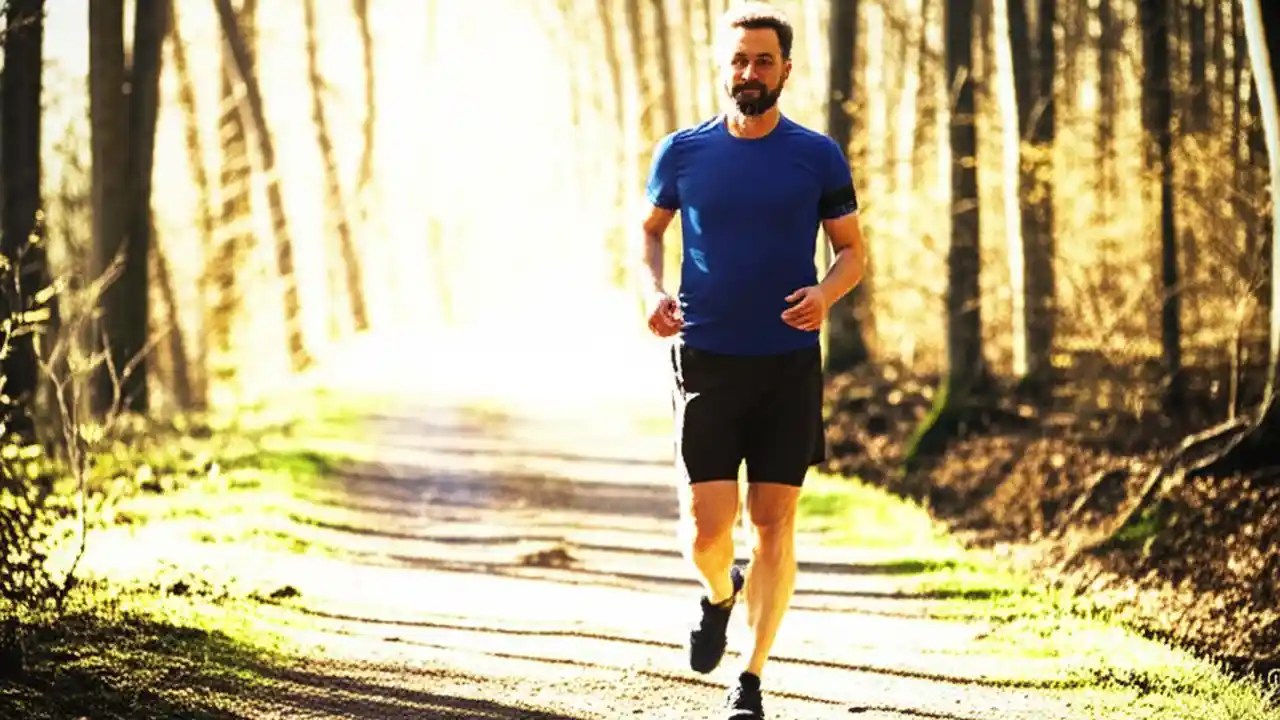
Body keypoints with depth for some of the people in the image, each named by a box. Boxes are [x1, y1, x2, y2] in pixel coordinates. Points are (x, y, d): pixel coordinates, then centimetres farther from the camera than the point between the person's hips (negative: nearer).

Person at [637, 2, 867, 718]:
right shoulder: (683, 152, 3)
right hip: (706, 361, 0)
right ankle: (720, 593, 30)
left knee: (774, 523, 0)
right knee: (707, 531, -7)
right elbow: (650, 229, 19)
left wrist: (826, 292, -13)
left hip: (789, 363, 0)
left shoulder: (819, 156, 1)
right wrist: (653, 291, 0)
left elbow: (853, 250, 9)